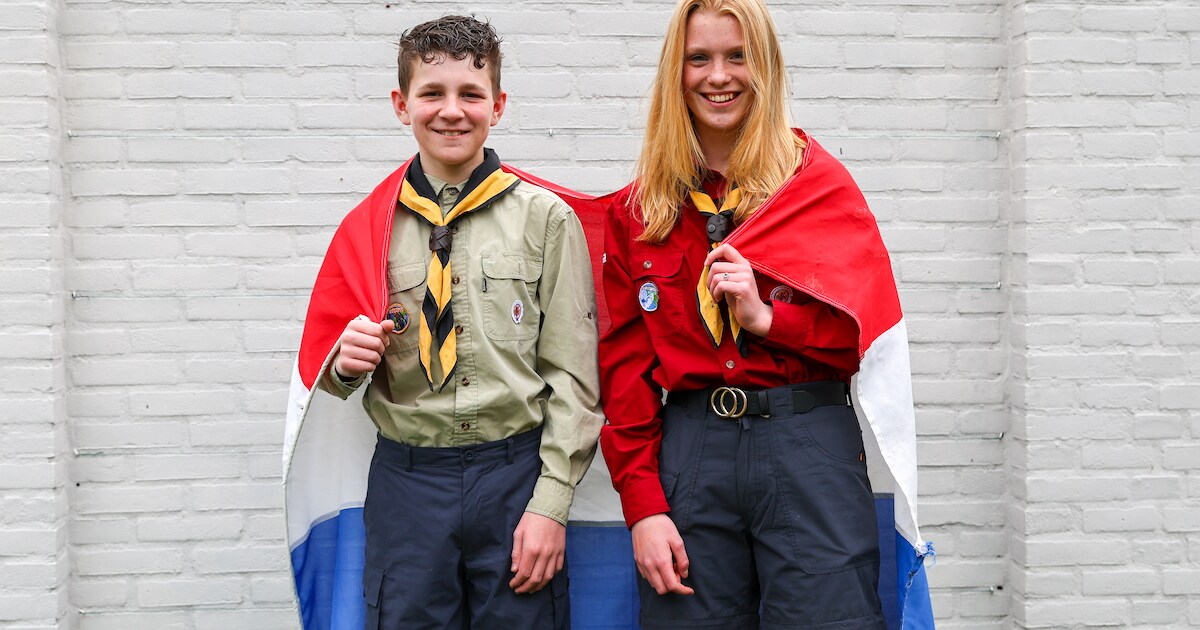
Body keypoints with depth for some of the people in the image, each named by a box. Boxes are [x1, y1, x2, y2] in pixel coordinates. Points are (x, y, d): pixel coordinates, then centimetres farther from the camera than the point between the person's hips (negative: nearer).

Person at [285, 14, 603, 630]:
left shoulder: (546, 219, -1)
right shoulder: (367, 226, 6)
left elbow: (572, 374, -3)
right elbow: (322, 364, 13)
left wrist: (550, 503, -8)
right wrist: (347, 361, -10)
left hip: (516, 472, -2)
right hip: (405, 480, 2)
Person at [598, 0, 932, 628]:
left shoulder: (818, 181, 4)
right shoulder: (635, 211, 9)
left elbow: (865, 329, 1)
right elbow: (624, 363, 6)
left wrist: (766, 316, -14)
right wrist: (643, 505, -3)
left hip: (809, 442, -1)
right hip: (689, 452, 2)